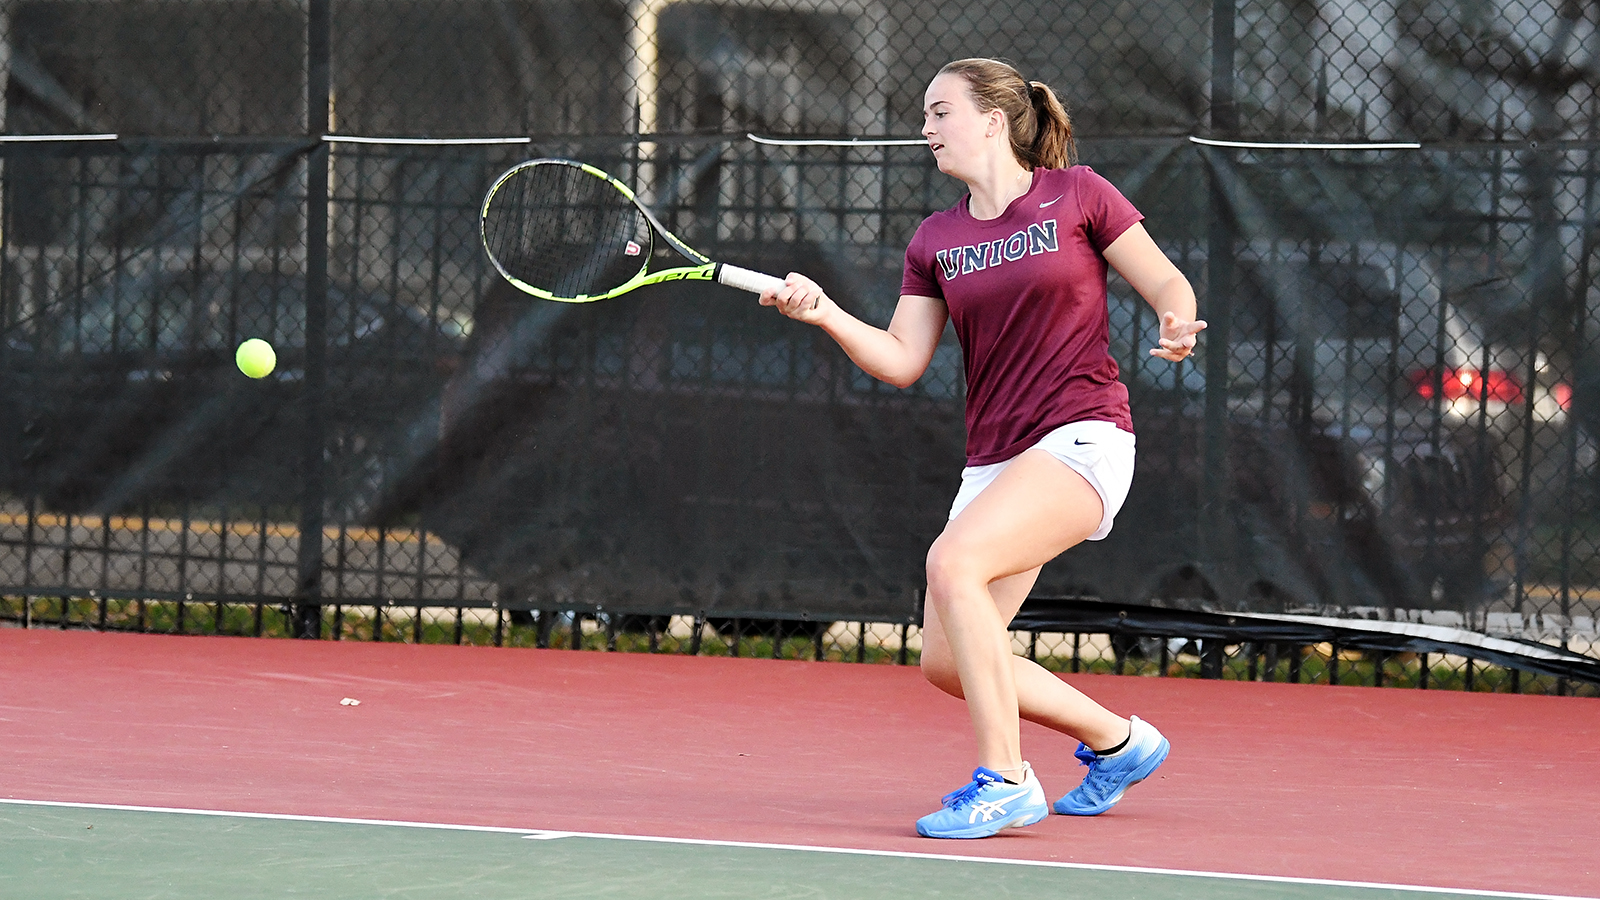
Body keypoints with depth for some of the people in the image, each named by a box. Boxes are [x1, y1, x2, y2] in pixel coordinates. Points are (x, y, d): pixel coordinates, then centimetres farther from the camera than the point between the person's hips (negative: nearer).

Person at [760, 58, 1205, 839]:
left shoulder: (1076, 195, -1)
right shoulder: (935, 240, 12)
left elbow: (1170, 285, 2)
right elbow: (902, 360, 5)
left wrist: (1178, 325, -20)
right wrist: (826, 315, -10)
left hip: (1081, 440, -7)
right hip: (994, 462, 7)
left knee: (952, 561, -29)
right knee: (944, 663, 1)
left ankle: (1004, 782, -22)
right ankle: (1117, 742, 23)